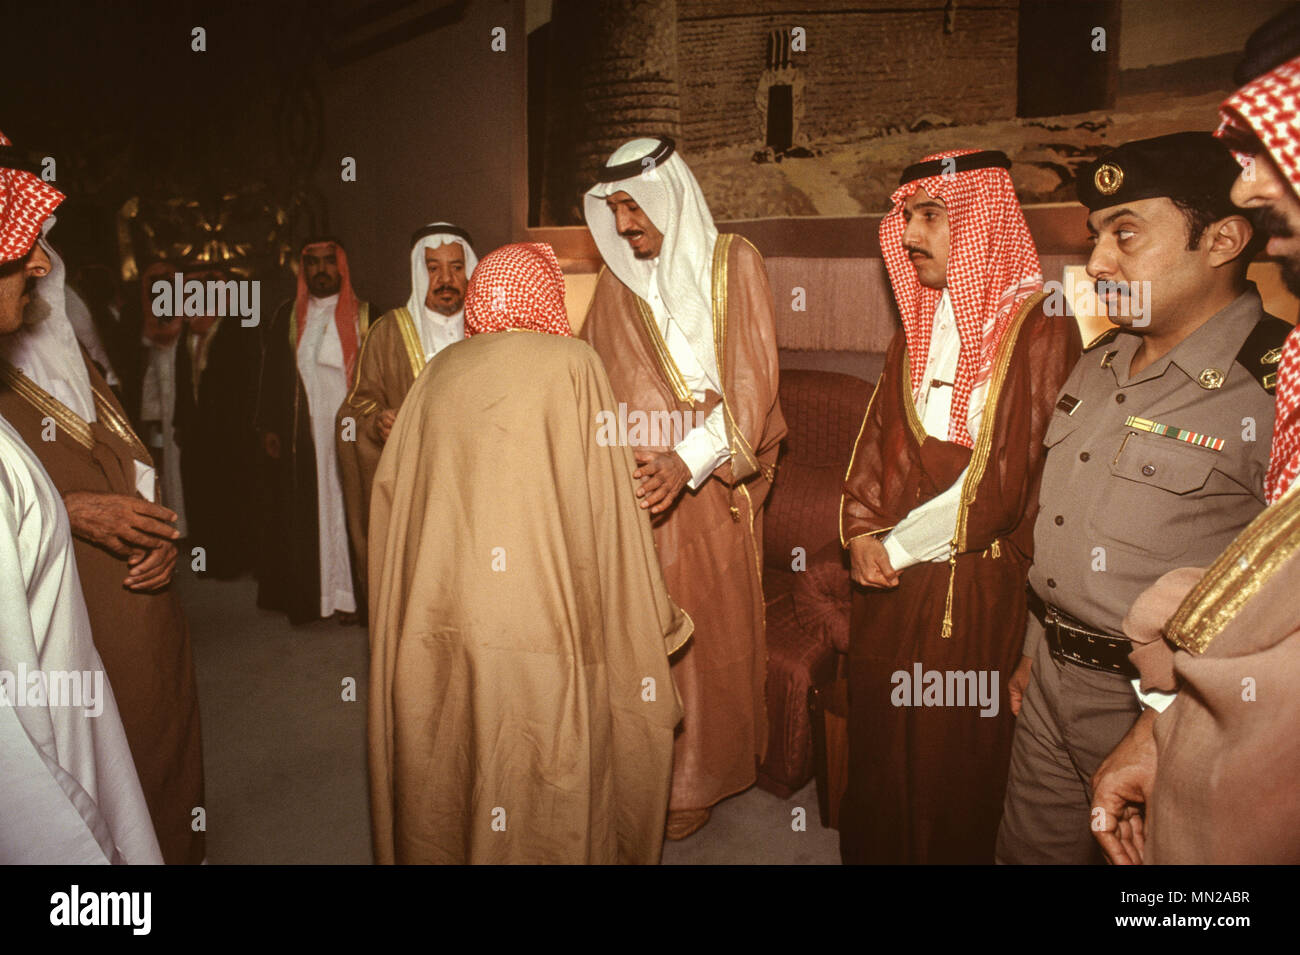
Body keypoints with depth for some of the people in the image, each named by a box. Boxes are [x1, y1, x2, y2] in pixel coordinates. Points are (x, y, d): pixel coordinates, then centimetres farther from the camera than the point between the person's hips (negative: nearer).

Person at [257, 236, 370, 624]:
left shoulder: (363, 316, 5)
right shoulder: (286, 317, 12)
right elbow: (271, 374, 12)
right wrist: (268, 427, 5)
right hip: (301, 435, 2)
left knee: (348, 506, -4)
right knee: (301, 513, 3)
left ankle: (349, 594, 5)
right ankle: (306, 597, 13)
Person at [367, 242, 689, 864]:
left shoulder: (438, 374, 9)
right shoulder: (571, 364, -2)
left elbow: (388, 488, 11)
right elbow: (606, 505, -7)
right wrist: (648, 621, 1)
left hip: (435, 625, 5)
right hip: (541, 621, -4)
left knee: (443, 788, 19)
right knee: (544, 802, 10)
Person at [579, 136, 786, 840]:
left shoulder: (733, 263, -1)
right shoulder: (618, 280, 9)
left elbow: (751, 381, -10)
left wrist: (688, 461, -22)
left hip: (713, 482, -2)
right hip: (642, 481, 3)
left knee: (711, 624, 4)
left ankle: (702, 776, 22)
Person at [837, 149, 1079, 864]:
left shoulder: (1041, 333, -11)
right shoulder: (915, 333, 11)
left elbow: (1001, 480, -16)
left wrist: (897, 546, -12)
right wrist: (860, 533, -4)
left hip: (976, 585, -5)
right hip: (888, 580, 6)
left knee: (954, 758, 8)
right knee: (877, 744, 15)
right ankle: (869, 850, 35)